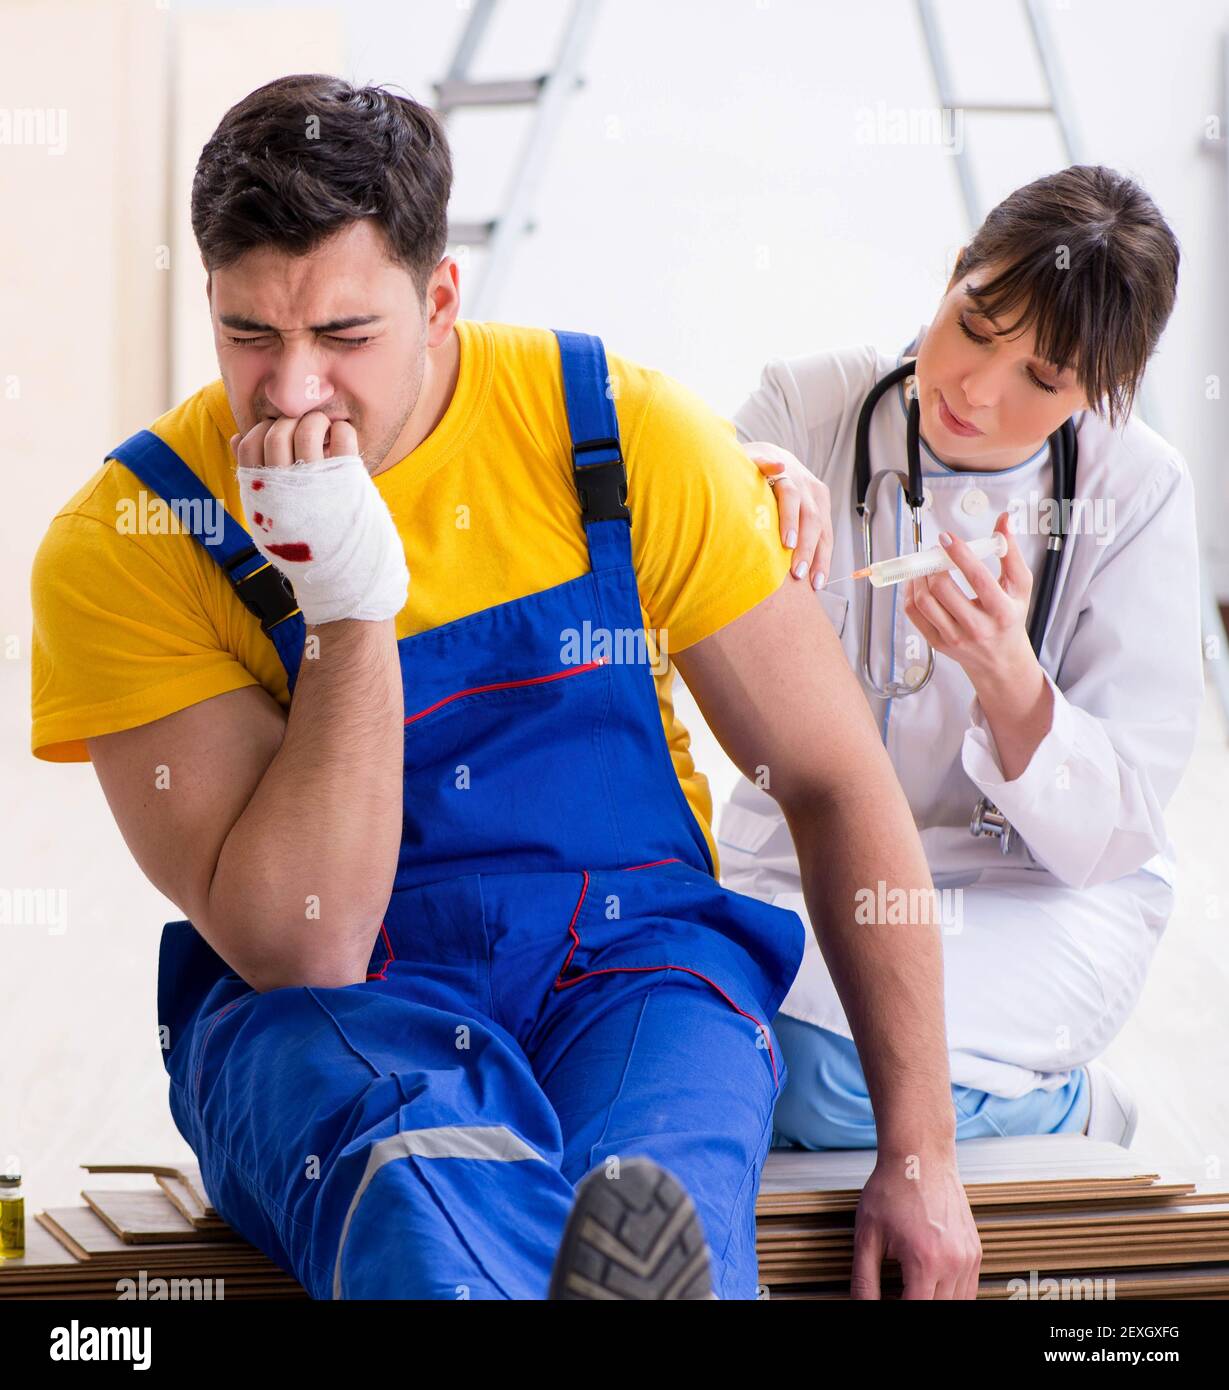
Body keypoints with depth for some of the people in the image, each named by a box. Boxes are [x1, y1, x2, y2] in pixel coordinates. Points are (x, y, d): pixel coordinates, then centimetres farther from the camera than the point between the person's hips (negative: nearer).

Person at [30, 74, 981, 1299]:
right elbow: (298, 947, -15)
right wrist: (350, 612, -25)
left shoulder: (630, 439, -4)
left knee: (657, 1192, -39)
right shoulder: (122, 543, -9)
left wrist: (919, 1153, -2)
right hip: (310, 1012, -2)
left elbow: (836, 781, 1)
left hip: (632, 972, 2)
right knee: (414, 1162, -41)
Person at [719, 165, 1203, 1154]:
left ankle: (1064, 1105, 3)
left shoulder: (1137, 488, -9)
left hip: (1038, 895, -3)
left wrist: (1006, 678, -31)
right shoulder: (808, 407, -6)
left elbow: (1115, 830, -12)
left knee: (823, 1068, -31)